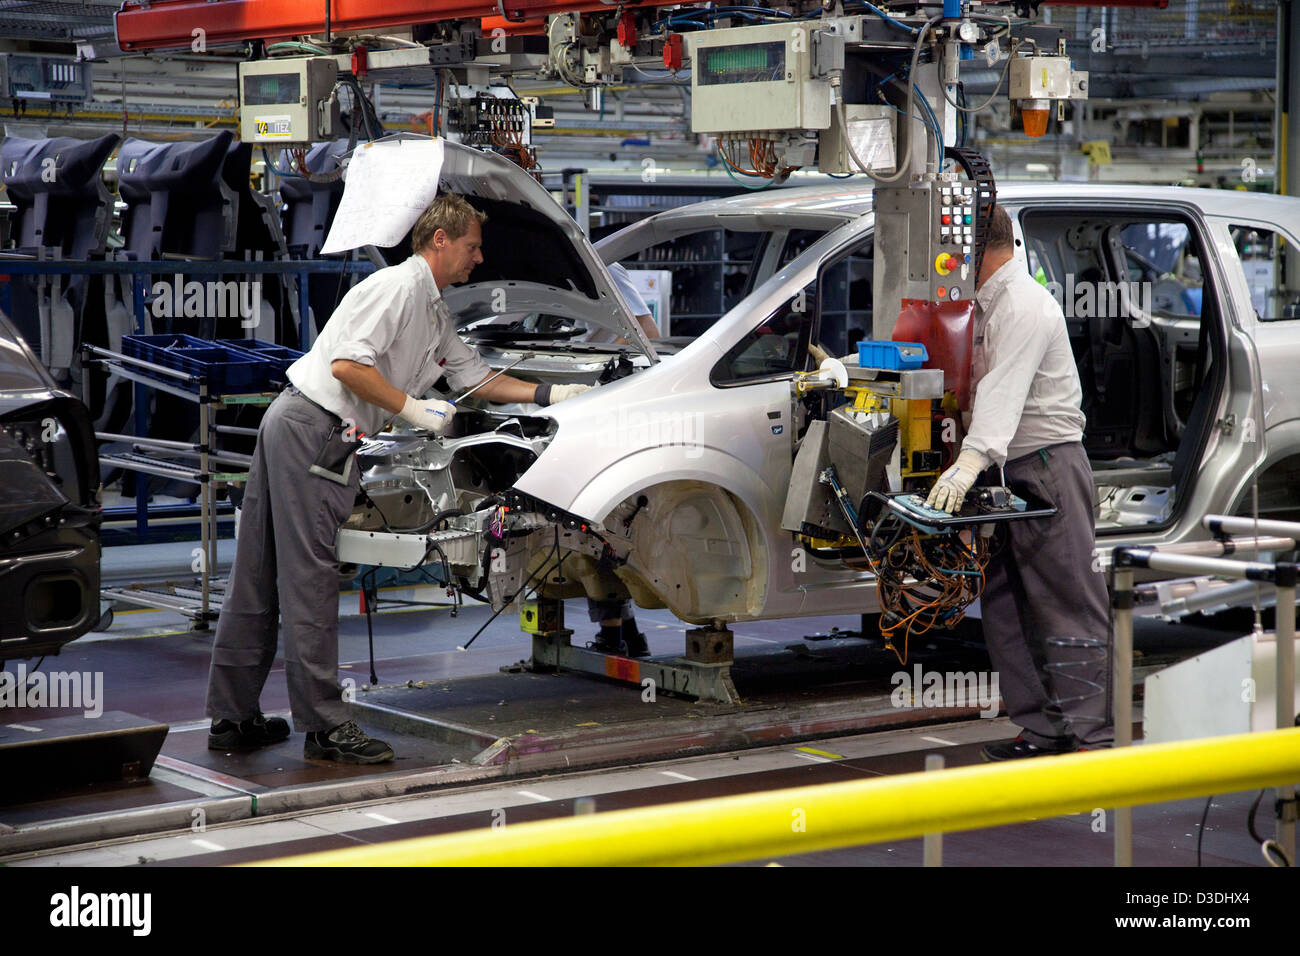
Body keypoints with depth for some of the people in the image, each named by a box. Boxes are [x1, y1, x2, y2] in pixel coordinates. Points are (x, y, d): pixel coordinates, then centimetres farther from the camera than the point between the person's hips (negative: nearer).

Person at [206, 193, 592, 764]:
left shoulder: (434, 314, 23)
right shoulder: (398, 286, -10)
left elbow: (475, 376, 32)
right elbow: (347, 364, -20)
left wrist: (550, 394, 27)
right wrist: (413, 408, -14)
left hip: (289, 427, 11)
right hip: (313, 427, -11)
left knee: (259, 577, 10)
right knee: (310, 577, -9)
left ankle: (232, 718, 14)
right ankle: (323, 726, -8)